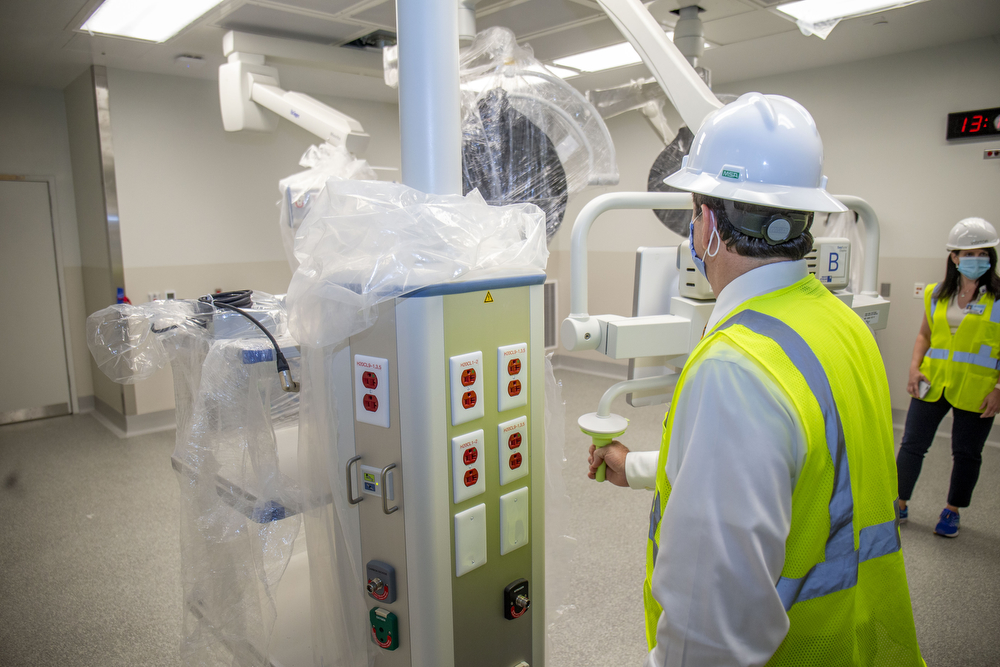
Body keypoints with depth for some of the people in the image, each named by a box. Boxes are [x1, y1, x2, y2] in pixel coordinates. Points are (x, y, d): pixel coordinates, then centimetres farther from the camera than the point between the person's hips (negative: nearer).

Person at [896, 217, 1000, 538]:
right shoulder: (937, 294, 6)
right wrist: (914, 367, 0)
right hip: (933, 383, 3)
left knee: (966, 452, 11)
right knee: (912, 444, 6)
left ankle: (952, 511, 29)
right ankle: (899, 504, 21)